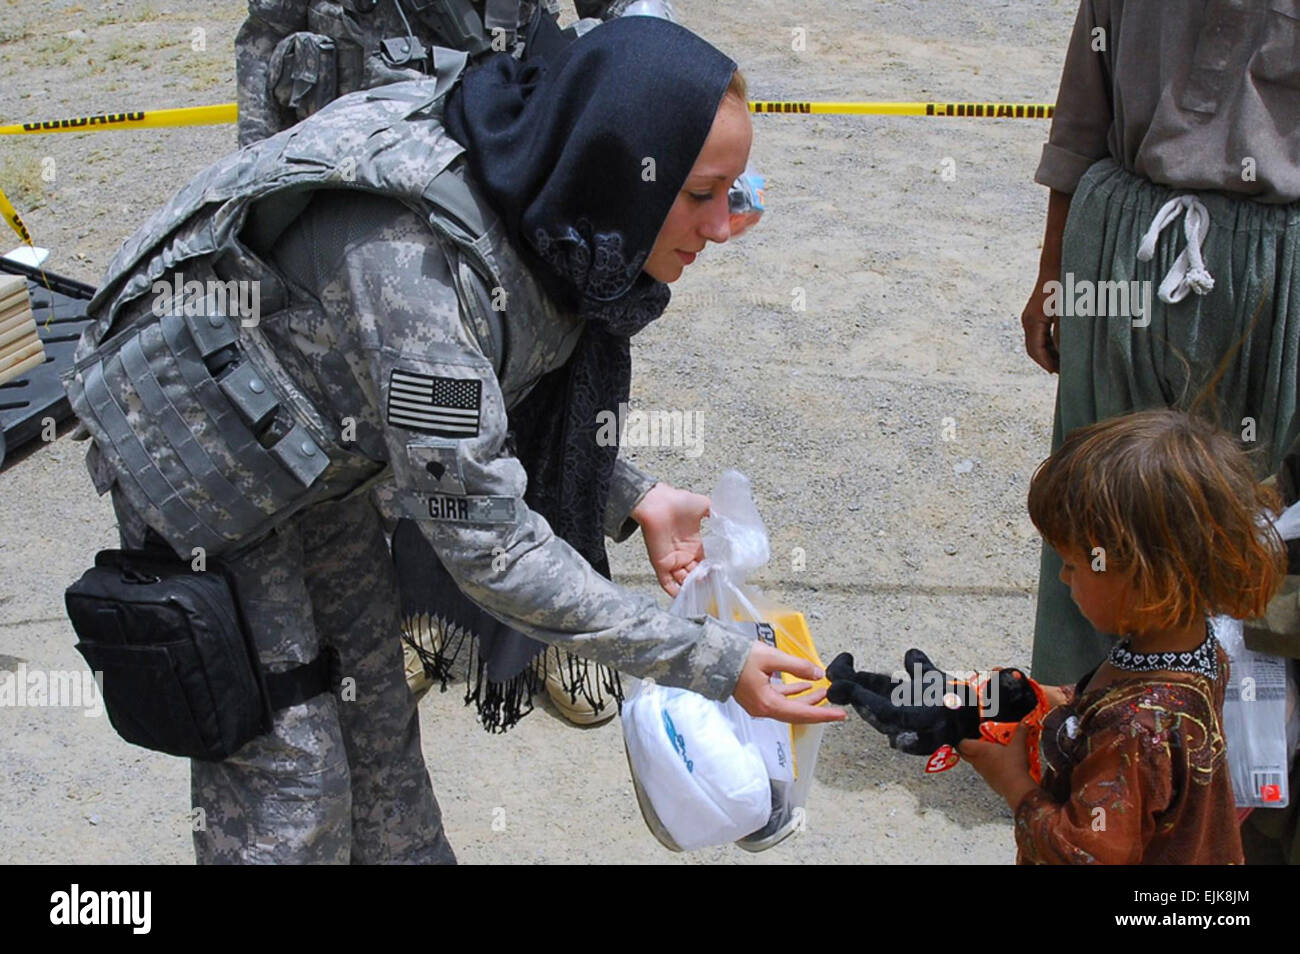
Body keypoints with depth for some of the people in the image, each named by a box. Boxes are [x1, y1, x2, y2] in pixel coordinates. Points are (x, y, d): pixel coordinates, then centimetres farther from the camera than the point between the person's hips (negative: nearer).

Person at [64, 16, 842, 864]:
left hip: (315, 442, 8)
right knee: (285, 769, -3)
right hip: (200, 443, -7)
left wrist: (633, 500, -11)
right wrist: (706, 661, -31)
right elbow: (482, 539, -35)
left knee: (376, 703, 16)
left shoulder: (543, 213, -14)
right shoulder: (419, 254, -39)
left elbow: (502, 406, 2)